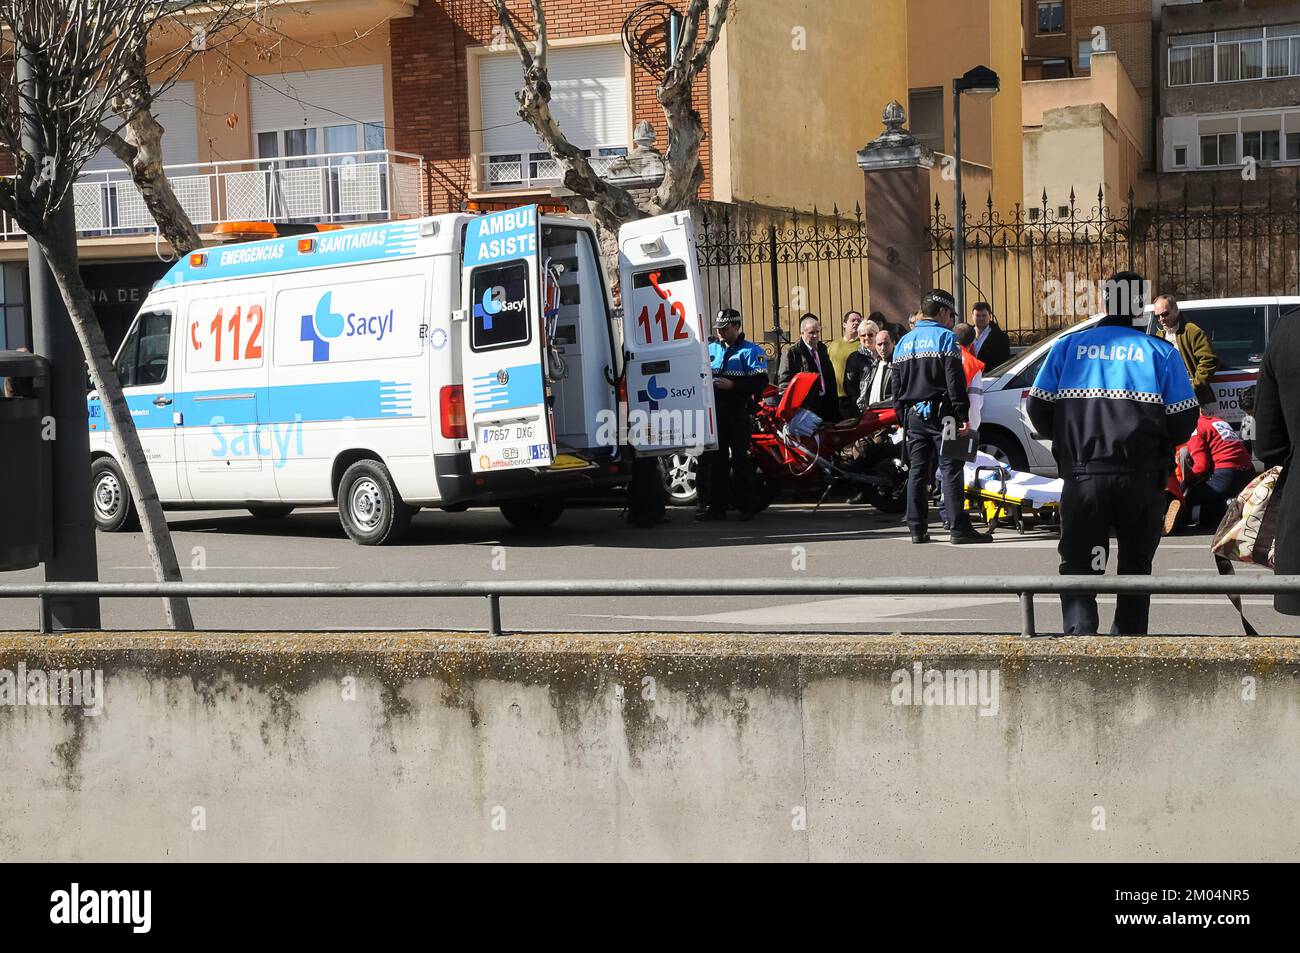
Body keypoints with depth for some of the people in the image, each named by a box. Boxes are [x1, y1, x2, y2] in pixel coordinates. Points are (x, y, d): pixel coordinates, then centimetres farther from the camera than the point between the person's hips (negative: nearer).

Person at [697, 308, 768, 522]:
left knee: (740, 459, -5)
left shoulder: (750, 351, -1)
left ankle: (748, 505, 2)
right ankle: (715, 506, 11)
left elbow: (760, 382, -11)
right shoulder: (710, 349, 18)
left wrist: (733, 385, -18)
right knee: (714, 459, 6)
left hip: (737, 413, -6)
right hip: (713, 412, 6)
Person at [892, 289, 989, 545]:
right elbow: (955, 381, -13)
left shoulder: (904, 342, 15)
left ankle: (917, 529, 10)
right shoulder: (944, 337, -7)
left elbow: (896, 386, 17)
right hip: (939, 413, -6)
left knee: (917, 471, 9)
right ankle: (959, 529, -9)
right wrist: (963, 415, -13)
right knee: (951, 469, -6)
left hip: (913, 415, 6)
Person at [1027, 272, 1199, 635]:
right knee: (1135, 566, 16)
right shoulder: (1160, 351, 2)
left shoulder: (1068, 346, 5)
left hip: (1083, 478, 0)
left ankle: (1080, 630, -19)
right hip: (1142, 479, 0)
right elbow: (1183, 422, -2)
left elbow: (1039, 413, 4)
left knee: (1077, 565, 3)